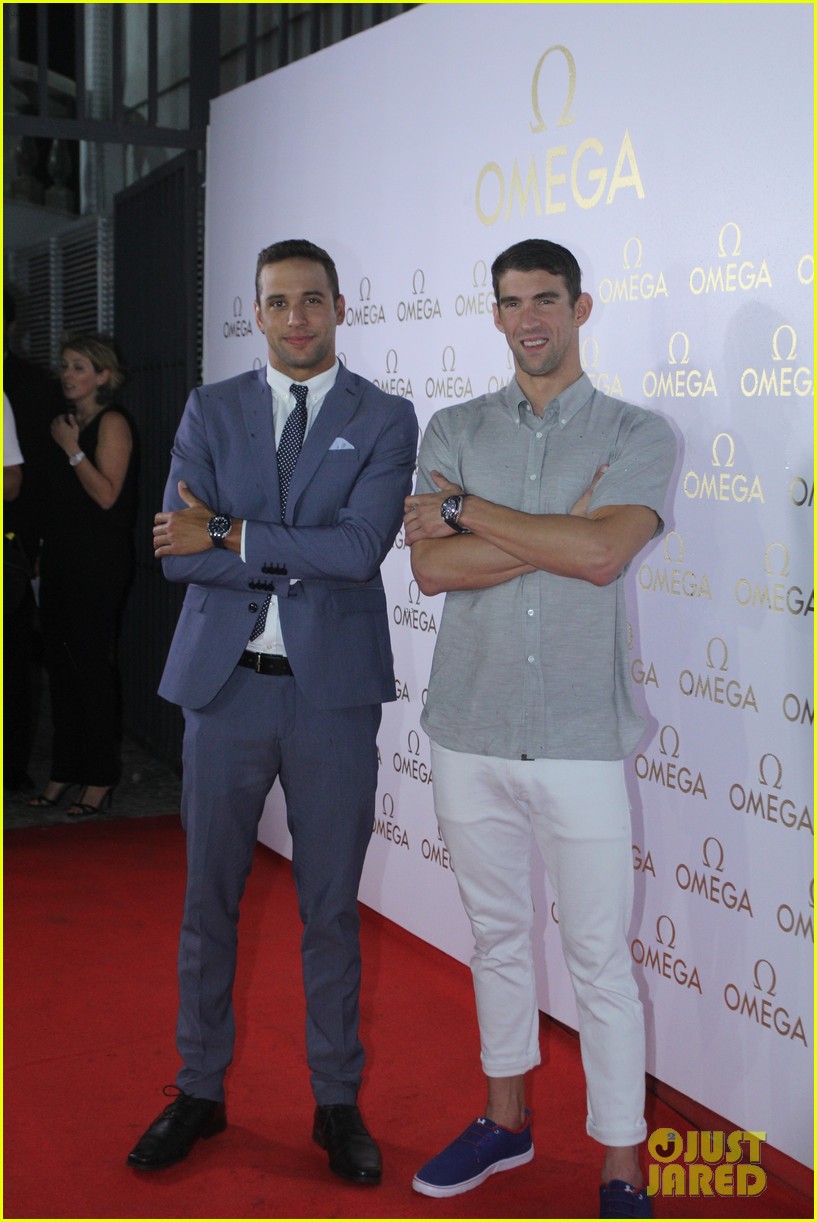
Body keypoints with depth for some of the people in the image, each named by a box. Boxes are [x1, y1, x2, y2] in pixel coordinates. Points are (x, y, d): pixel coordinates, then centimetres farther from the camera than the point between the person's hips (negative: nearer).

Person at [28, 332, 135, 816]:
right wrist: (46, 551, 15)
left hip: (98, 564, -8)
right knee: (60, 663, 10)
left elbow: (106, 494, -17)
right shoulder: (68, 421, 16)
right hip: (61, 559, 8)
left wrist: (72, 449, -14)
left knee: (92, 664, -4)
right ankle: (66, 770, 18)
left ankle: (101, 778, 4)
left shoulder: (111, 423, -8)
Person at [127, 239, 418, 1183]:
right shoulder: (210, 411, 5)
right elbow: (178, 552, -7)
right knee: (208, 897, 11)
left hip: (335, 691, -1)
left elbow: (362, 548, -16)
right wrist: (304, 561, -15)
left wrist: (231, 537, -13)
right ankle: (199, 1090, 28)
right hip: (225, 683, 2)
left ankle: (337, 1101, 25)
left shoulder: (385, 420, 0)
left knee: (330, 905, 9)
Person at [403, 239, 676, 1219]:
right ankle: (506, 1120, 35)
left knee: (600, 961, 2)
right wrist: (562, 531, -15)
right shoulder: (454, 431, 7)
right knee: (496, 934, 17)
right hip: (469, 733, 3)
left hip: (580, 742, -3)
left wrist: (465, 510, -10)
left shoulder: (638, 435, -1)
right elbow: (431, 567, -8)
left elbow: (601, 554, -19)